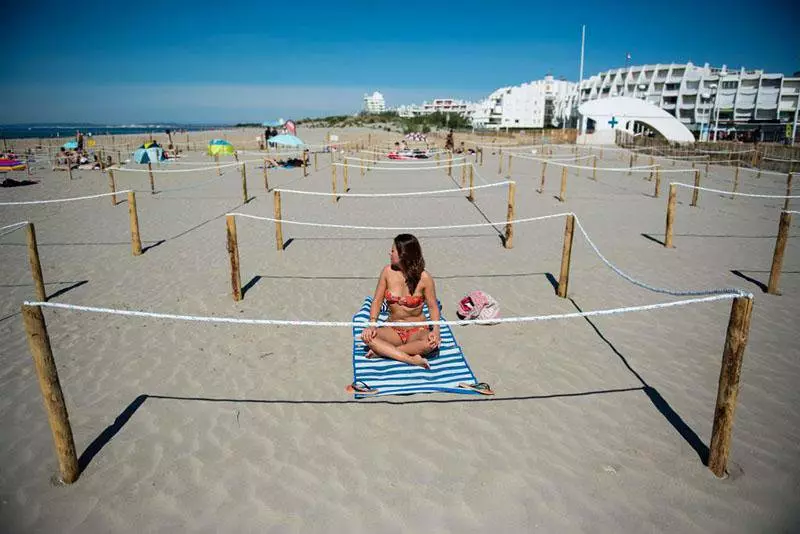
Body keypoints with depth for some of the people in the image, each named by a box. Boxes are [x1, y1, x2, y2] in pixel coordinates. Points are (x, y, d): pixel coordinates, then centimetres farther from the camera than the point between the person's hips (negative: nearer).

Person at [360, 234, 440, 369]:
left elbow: (433, 306, -5)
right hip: (393, 330, 3)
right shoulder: (388, 271, -4)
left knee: (431, 343, -36)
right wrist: (372, 324, -16)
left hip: (417, 331, -2)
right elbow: (377, 300, 0)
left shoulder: (423, 277, -12)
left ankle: (383, 351, -21)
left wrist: (436, 330, -22)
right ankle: (412, 360, -30)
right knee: (366, 336, -26)